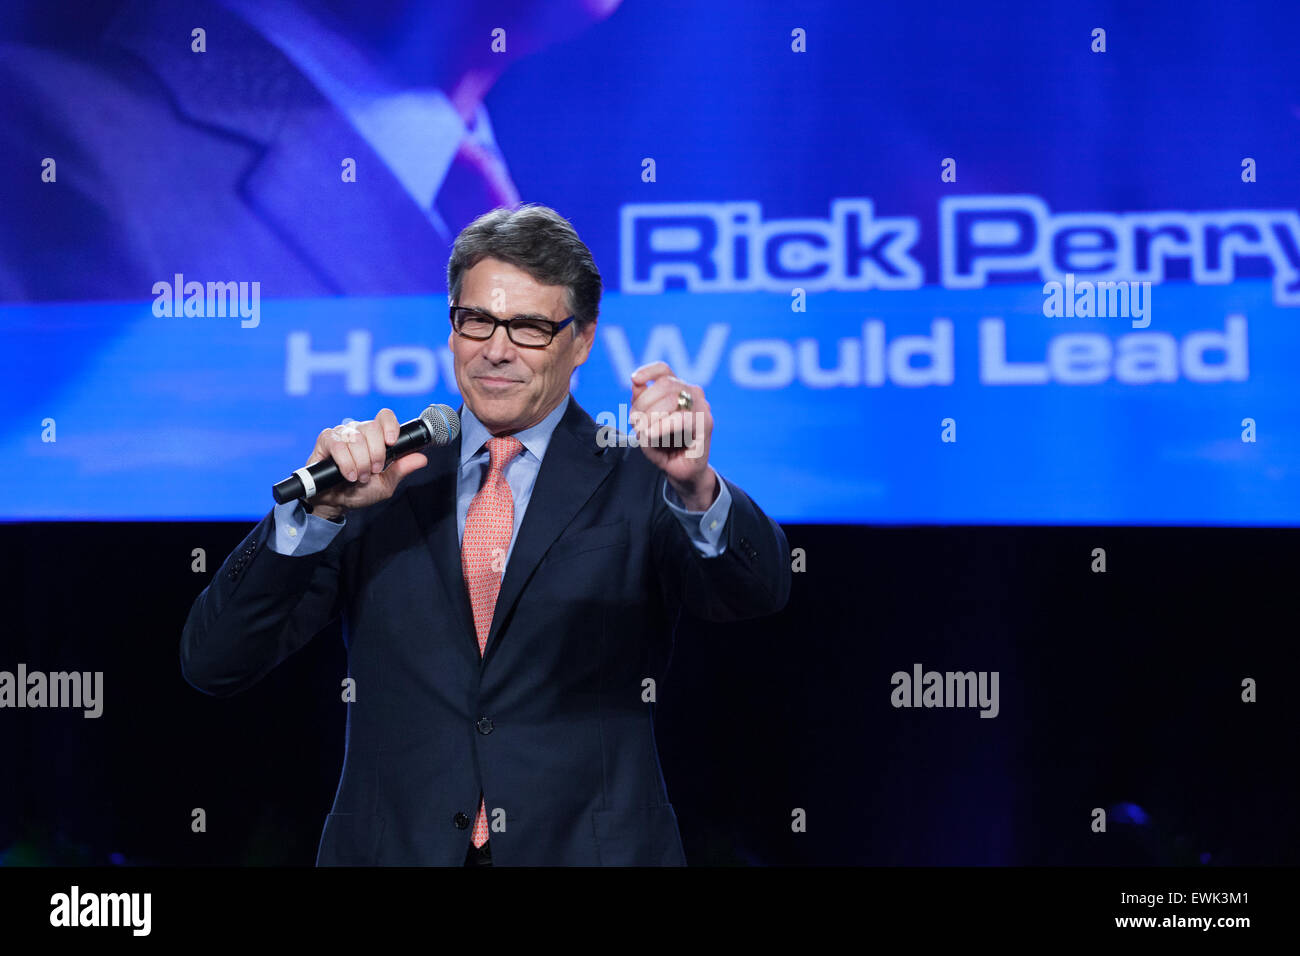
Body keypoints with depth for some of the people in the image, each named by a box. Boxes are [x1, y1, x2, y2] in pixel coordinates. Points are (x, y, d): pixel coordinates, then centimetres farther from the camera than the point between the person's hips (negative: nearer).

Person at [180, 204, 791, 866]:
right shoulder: (383, 477, 5)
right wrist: (318, 509, -17)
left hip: (588, 851, -1)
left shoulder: (637, 480, 1)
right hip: (390, 848, 1)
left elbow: (758, 590, -17)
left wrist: (695, 485, -36)